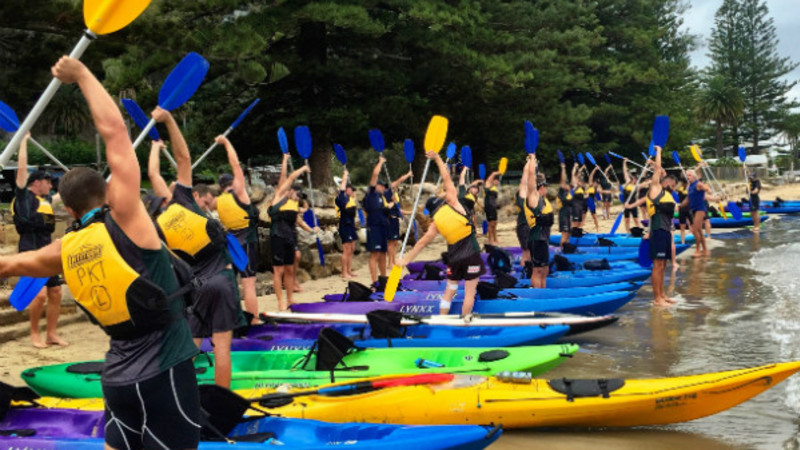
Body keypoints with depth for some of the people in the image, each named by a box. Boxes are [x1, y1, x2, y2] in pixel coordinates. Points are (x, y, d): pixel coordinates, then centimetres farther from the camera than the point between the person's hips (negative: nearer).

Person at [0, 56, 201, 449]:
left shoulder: (65, 250, 4)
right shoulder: (124, 220, -10)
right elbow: (113, 131, -8)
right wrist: (81, 74, 3)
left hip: (118, 376, 6)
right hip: (163, 373, -6)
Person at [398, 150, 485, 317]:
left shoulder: (435, 223, 4)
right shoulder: (451, 203, -2)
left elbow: (422, 242, 2)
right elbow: (447, 178, 3)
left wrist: (406, 260, 8)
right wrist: (438, 158, 13)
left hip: (454, 258, 3)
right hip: (471, 254, -3)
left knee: (450, 289, 16)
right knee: (469, 291, 1)